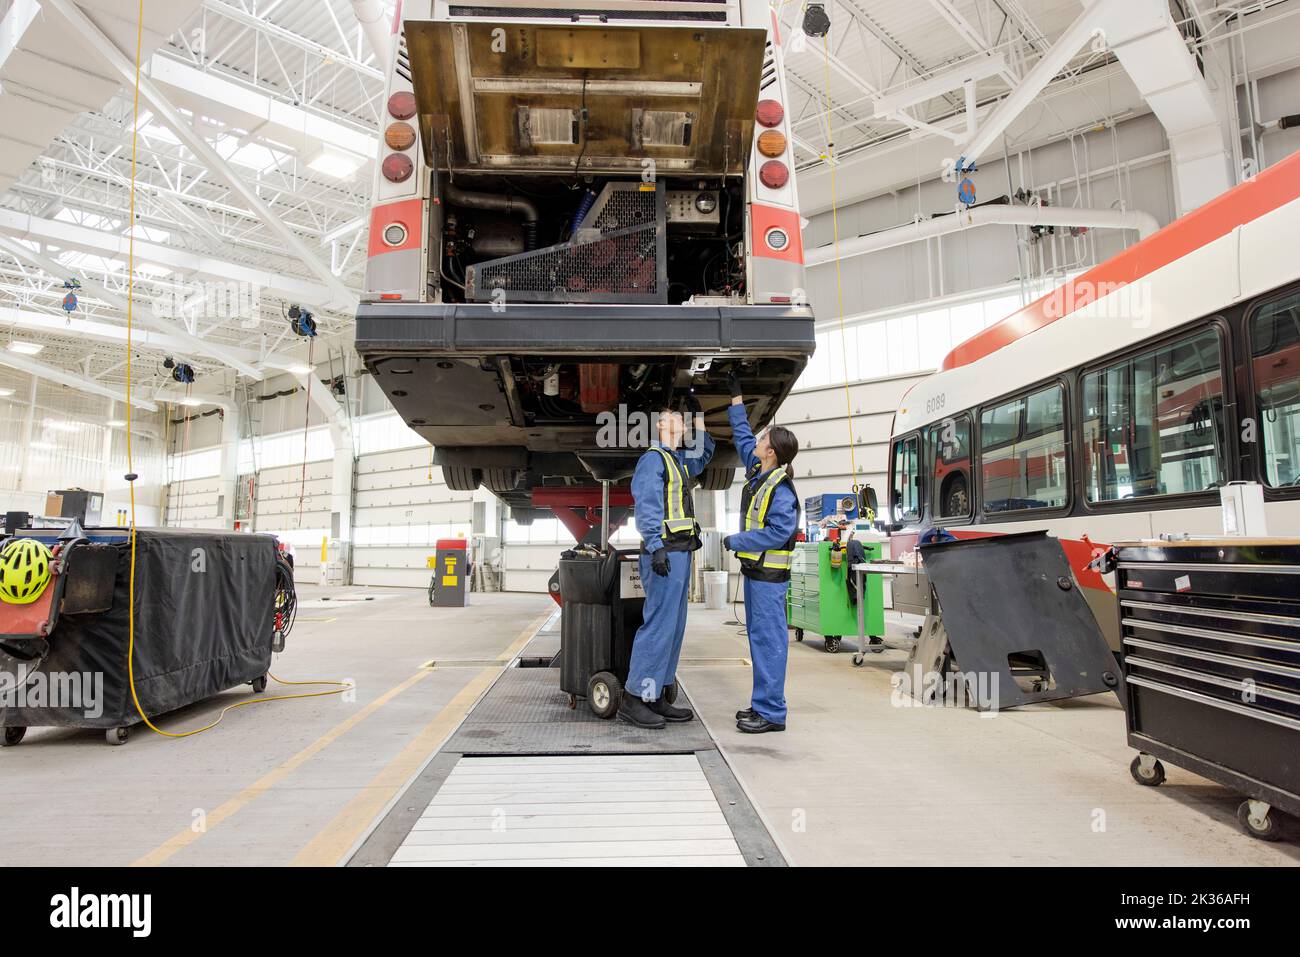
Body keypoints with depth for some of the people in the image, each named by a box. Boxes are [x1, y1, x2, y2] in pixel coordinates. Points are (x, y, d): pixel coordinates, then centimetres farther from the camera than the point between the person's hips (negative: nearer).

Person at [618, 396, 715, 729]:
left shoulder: (679, 461, 22)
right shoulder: (653, 458, -5)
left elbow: (704, 451, 42)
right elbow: (647, 506, -15)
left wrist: (697, 412, 34)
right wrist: (656, 547, -24)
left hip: (680, 553, 10)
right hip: (665, 552, -10)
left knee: (673, 627, 9)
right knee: (659, 625, -12)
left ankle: (655, 698, 13)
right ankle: (633, 699, -8)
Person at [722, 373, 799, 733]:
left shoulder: (781, 490, -18)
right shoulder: (757, 470, 9)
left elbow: (778, 532, -25)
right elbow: (742, 436, 24)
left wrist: (736, 541, -17)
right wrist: (736, 396, 27)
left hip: (769, 575, -10)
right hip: (754, 570, 10)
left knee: (769, 639, -7)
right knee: (758, 637, 14)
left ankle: (772, 712, -1)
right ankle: (763, 703, 23)